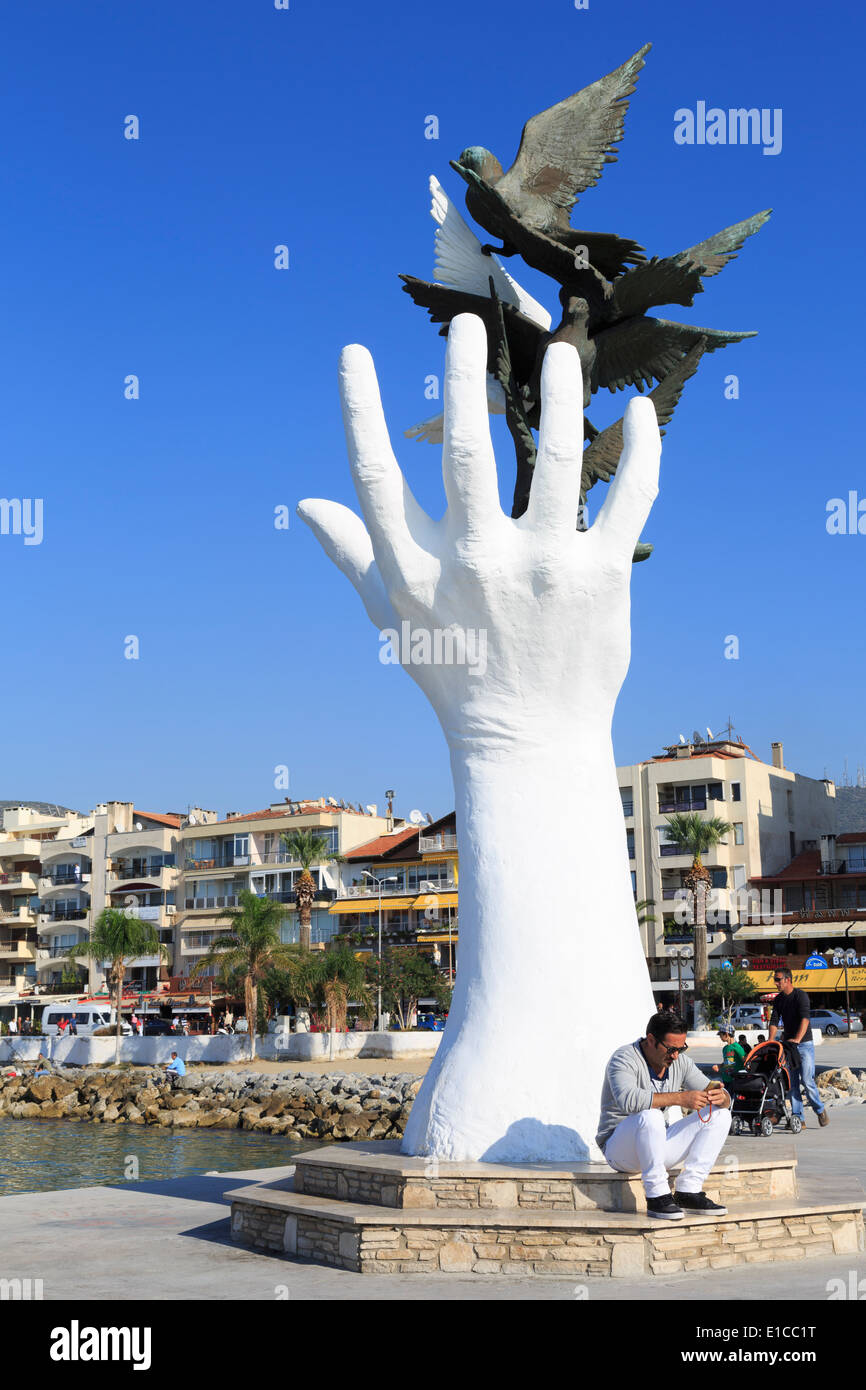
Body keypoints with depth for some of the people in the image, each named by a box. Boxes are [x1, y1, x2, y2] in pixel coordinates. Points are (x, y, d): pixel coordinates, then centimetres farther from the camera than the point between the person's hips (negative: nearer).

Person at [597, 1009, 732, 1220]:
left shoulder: (679, 1062, 4)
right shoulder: (625, 1058, -16)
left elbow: (724, 1099, 5)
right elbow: (627, 1099, -38)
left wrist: (720, 1097, -21)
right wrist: (679, 1098, -41)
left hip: (657, 1143, 7)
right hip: (619, 1148, -7)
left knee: (719, 1115, -6)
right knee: (650, 1116, -38)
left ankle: (688, 1191, -12)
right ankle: (657, 1197, -28)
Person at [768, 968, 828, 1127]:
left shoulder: (801, 995, -10)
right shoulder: (778, 999, 11)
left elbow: (805, 1019, -21)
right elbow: (774, 1021, 7)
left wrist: (797, 1039, -32)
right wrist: (771, 1041, -9)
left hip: (804, 1044, -6)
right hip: (788, 1045, 6)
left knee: (807, 1080, -11)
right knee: (792, 1083, 1)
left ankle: (820, 1110, 11)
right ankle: (798, 1118, 4)